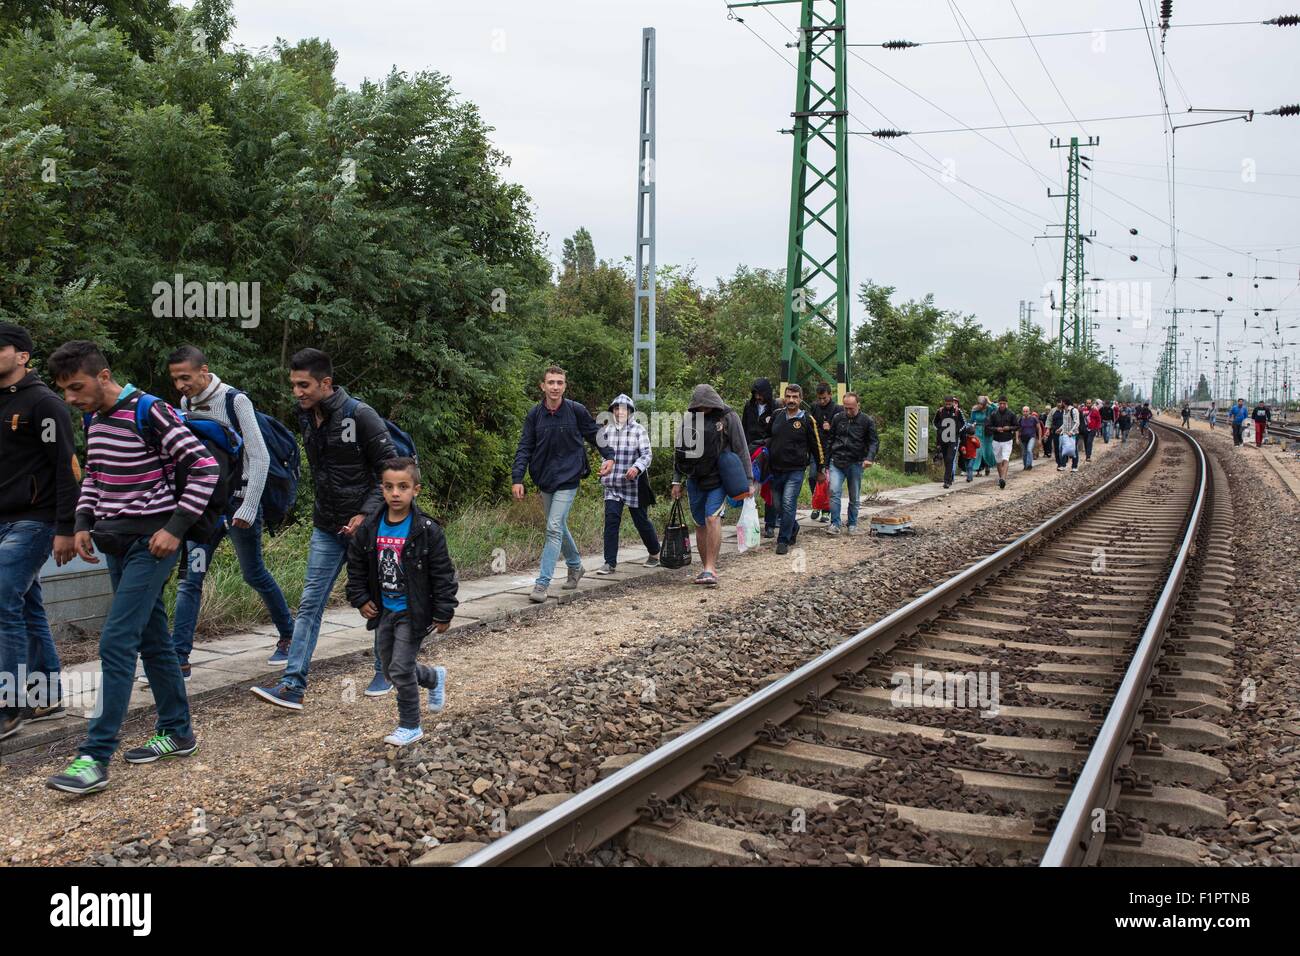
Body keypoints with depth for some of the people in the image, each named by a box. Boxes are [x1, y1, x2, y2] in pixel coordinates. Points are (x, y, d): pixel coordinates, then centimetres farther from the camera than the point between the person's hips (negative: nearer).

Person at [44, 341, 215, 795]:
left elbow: (205, 468, -17)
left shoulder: (148, 413, -17)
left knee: (116, 642, -12)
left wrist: (176, 528, -19)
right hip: (117, 544, 8)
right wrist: (83, 523, 9)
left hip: (150, 542, -8)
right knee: (152, 639, 14)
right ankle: (178, 733, 25)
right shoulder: (94, 419, 8)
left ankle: (95, 758, -9)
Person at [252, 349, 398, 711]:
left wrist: (366, 515, -20)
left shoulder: (359, 415, -18)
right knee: (310, 605, 0)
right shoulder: (306, 418, 4)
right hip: (326, 530, 6)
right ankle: (293, 686, 0)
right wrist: (323, 512, 16)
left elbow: (390, 470, -15)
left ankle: (385, 673, 27)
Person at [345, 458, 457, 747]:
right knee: (390, 669, 17)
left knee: (401, 669, -8)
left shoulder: (427, 530, -16)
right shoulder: (370, 528, -2)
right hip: (384, 611, 6)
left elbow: (443, 574, -12)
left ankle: (410, 726, 10)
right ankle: (435, 678, 44)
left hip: (413, 612, -6)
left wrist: (443, 614, -11)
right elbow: (356, 567, 10)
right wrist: (360, 599, 3)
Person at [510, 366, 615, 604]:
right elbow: (525, 448, -1)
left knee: (554, 529, -13)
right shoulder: (534, 414, -1)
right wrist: (517, 478, -10)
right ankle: (575, 566, 40)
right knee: (558, 528, 18)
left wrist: (609, 457, -5)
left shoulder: (576, 411, -8)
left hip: (568, 479, -4)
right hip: (544, 479, 4)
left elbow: (595, 434, 6)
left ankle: (542, 583, -12)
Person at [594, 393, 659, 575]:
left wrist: (637, 467, -31)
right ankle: (610, 563, -8)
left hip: (633, 485, -3)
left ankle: (654, 553, 33)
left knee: (641, 520, 9)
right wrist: (604, 474, 17)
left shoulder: (639, 430, -5)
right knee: (611, 520, -10)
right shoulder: (608, 430, 8)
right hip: (612, 485, 3)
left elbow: (646, 454, -13)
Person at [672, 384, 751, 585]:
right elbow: (678, 452, 13)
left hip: (718, 479, -4)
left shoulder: (729, 418, -4)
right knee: (700, 525, 8)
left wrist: (748, 482, -5)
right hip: (695, 480, 4)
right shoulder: (689, 419, 6)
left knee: (712, 518, -19)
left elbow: (741, 451, -3)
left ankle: (710, 568, -18)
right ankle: (705, 567, 21)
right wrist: (676, 481, 10)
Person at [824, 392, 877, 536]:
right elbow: (830, 439, 13)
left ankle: (852, 525, 22)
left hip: (855, 464, -1)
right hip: (837, 462, 1)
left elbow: (874, 441, 0)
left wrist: (870, 458, -16)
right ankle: (835, 524, -9)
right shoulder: (838, 418, 4)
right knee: (834, 491, -14)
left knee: (854, 497, 8)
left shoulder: (866, 420, -1)